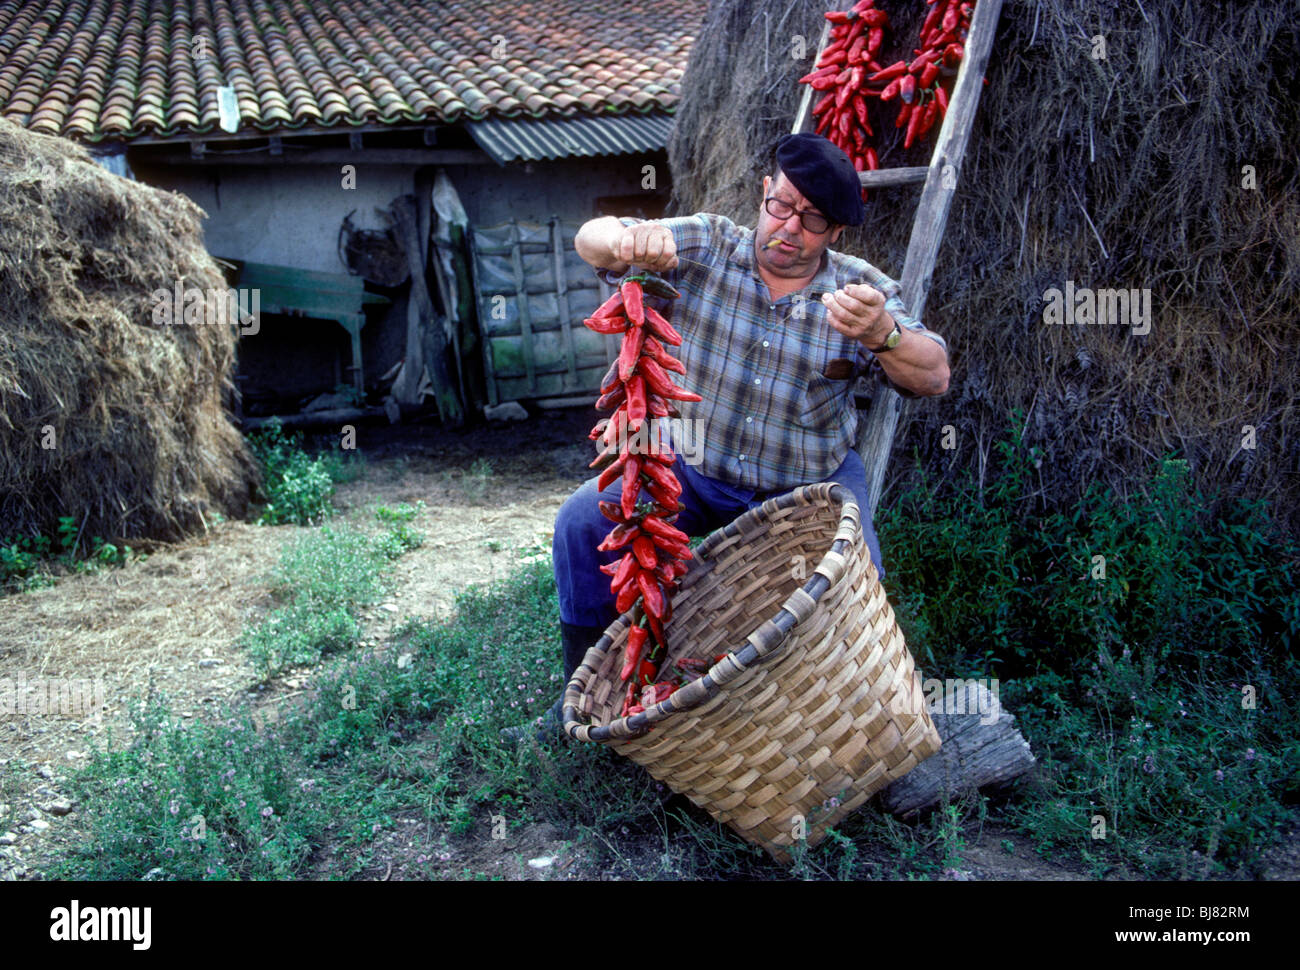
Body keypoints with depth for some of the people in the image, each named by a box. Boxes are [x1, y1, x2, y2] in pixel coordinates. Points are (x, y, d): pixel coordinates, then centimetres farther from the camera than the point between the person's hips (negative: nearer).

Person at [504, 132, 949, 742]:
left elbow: (933, 379, -17)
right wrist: (628, 239, -42)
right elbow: (590, 240, -15)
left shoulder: (862, 291, -7)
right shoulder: (703, 248, -7)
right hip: (694, 471, 1)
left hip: (813, 484, 0)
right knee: (583, 521, -17)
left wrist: (881, 333, -41)